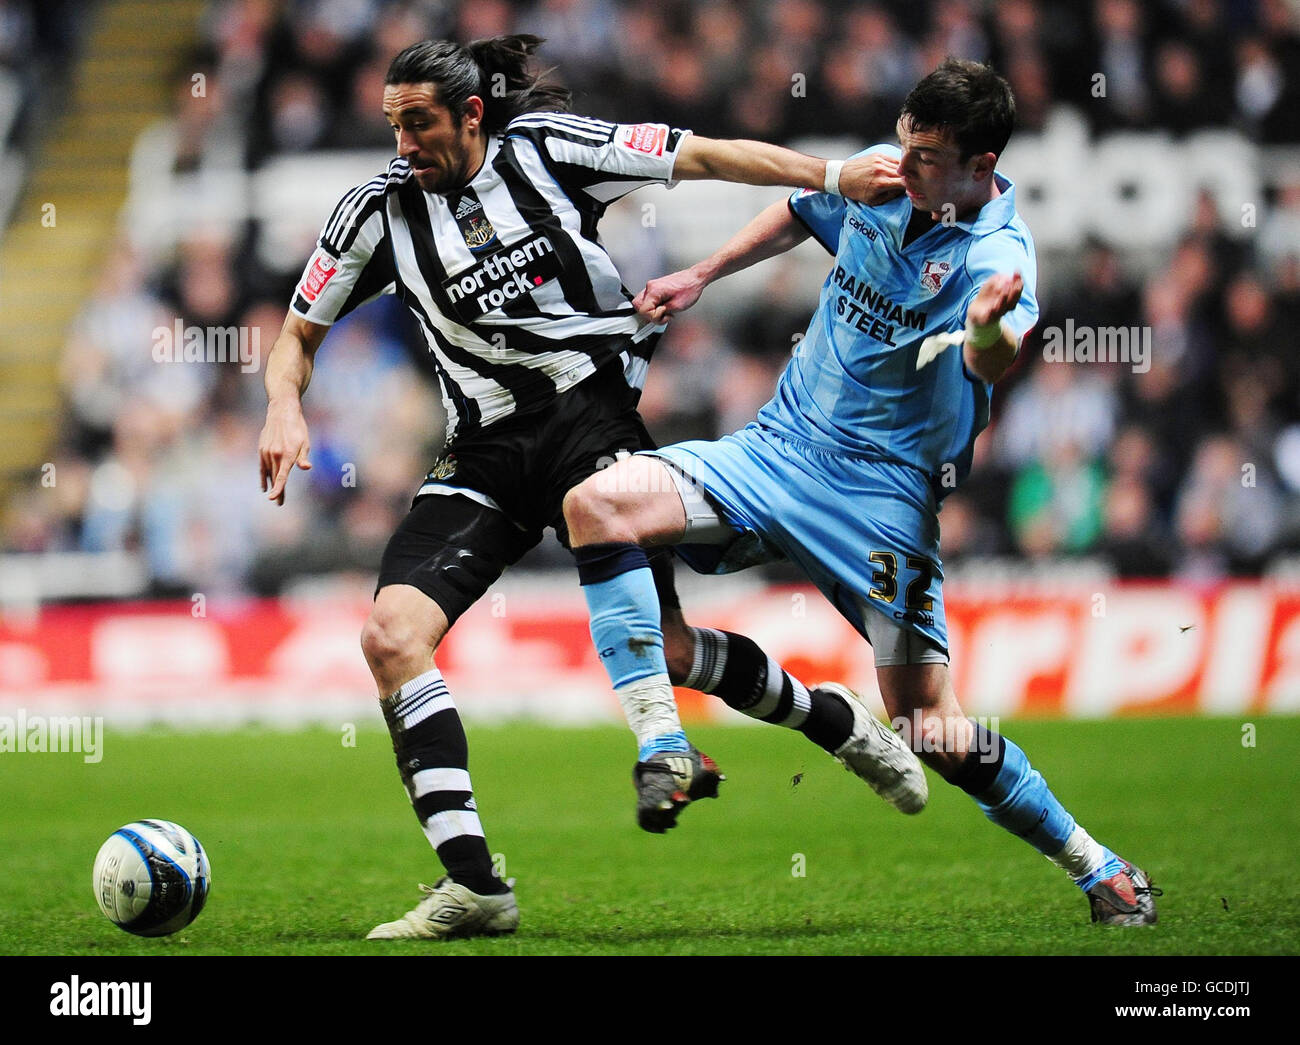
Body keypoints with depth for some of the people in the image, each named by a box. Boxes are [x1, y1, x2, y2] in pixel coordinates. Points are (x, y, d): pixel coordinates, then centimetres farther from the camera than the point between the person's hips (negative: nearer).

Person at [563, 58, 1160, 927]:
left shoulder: (997, 253, -19)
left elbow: (990, 362, -42)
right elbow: (800, 214, 24)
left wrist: (989, 329, -64)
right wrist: (701, 277, 26)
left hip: (882, 490, -5)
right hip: (776, 451, 6)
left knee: (934, 733, -10)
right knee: (596, 503, -19)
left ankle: (1100, 871, 11)